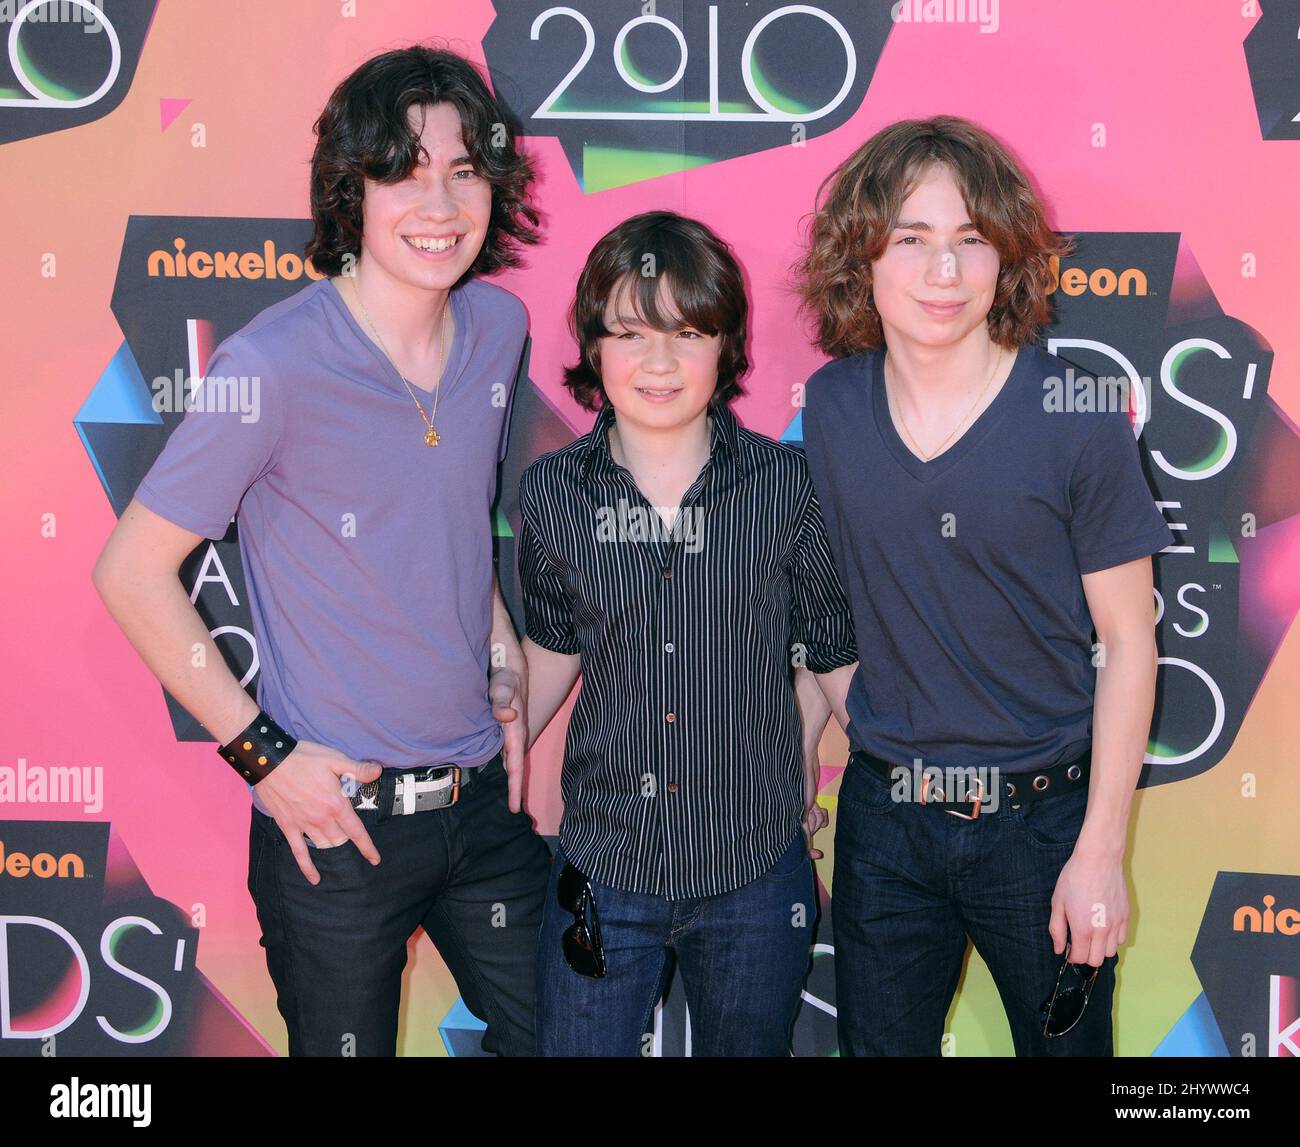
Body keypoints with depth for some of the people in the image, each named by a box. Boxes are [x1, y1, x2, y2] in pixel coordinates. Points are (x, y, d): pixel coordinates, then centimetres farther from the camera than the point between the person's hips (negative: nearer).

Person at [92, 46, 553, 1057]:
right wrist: (261, 752, -13)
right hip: (334, 820, -5)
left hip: (484, 797, 6)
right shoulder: (276, 366, -19)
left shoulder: (498, 327, 1)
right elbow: (131, 571, -12)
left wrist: (506, 671, 8)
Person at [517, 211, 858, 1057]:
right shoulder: (551, 493, -4)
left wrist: (808, 774, 1)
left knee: (746, 1045, 18)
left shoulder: (789, 487, -8)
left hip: (756, 876, 0)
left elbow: (833, 653, 1)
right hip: (603, 870, 1)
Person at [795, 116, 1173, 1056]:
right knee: (877, 1041, 17)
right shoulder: (829, 407, -4)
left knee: (1065, 1039, 15)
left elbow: (1127, 642, -9)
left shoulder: (1077, 418, -14)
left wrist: (1101, 849, -10)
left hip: (1042, 814, -2)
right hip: (883, 814, 3)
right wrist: (852, 714, 2)